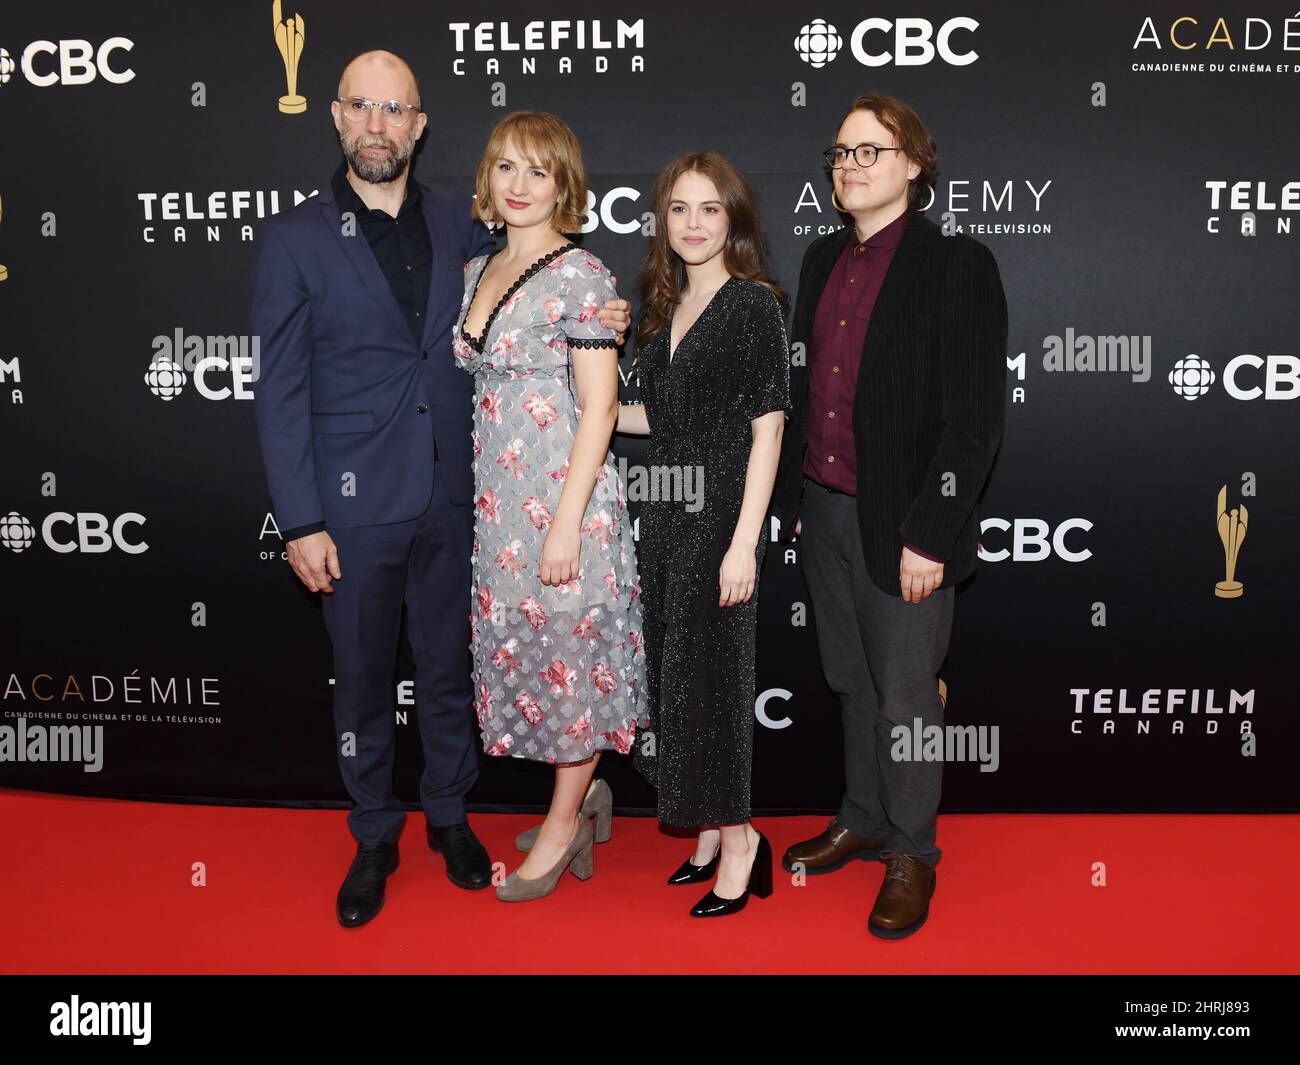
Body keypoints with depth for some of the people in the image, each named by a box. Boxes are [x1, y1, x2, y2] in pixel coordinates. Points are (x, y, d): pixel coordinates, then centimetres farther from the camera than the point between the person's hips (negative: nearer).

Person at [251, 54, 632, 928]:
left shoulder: (460, 223, 5)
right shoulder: (294, 239, -4)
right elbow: (281, 390, -5)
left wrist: (594, 321, -2)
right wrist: (300, 520, -10)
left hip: (452, 494, 2)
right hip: (356, 501, -2)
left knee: (449, 666, 15)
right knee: (363, 677, 11)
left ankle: (450, 815, 34)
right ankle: (375, 838, 30)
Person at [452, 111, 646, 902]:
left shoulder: (580, 274, -10)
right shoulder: (476, 273, 11)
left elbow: (599, 407, -14)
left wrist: (567, 523, -18)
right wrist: (470, 504, 14)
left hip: (566, 495, -7)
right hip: (496, 502, 7)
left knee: (571, 655, 4)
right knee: (520, 651, 14)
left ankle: (561, 826, 21)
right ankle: (581, 798, 33)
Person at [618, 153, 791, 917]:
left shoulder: (754, 304, -9)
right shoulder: (669, 308, 12)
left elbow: (767, 429, -14)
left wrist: (744, 542, -18)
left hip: (722, 515, -7)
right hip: (667, 512, 8)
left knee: (710, 670, -2)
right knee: (673, 667, 11)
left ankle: (737, 838, 15)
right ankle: (710, 833, 25)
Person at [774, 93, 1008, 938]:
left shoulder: (957, 264, -9)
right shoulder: (823, 260, 11)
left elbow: (975, 416, -13)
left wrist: (931, 535, -17)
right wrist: (794, 496, 12)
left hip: (902, 523, -6)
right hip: (825, 510, 6)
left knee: (904, 697, 5)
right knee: (853, 683, 18)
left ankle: (912, 853, 24)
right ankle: (863, 822, 36)